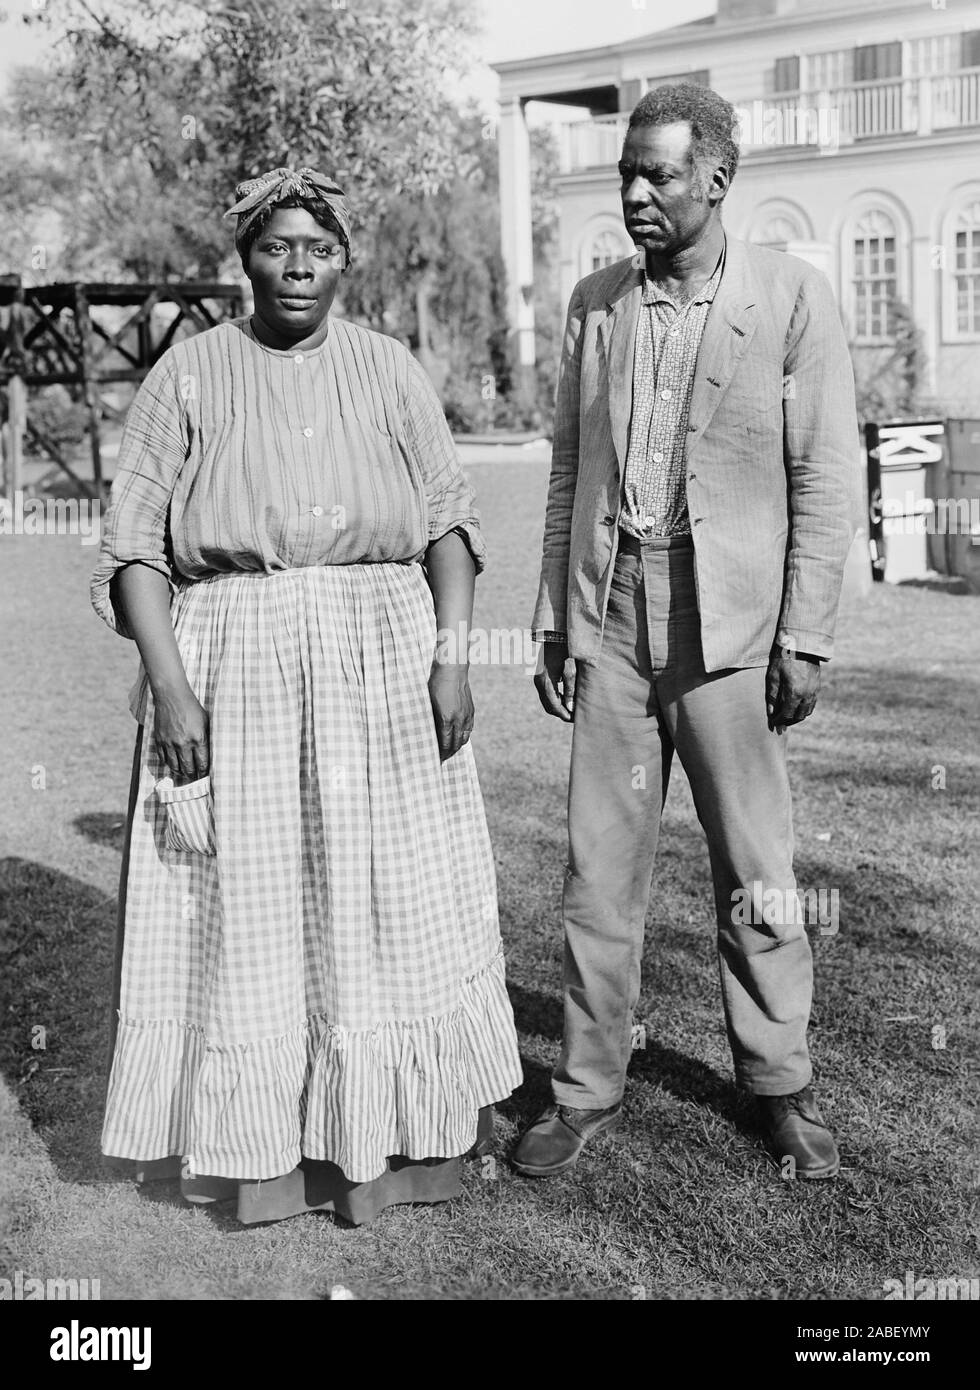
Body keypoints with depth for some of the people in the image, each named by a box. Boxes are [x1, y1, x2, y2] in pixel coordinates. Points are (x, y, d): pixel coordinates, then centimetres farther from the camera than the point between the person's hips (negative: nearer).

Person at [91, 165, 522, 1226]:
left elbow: (447, 519, 7)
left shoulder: (390, 370, 9)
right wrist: (169, 683, -12)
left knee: (390, 901, 6)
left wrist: (451, 654, -5)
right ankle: (260, 1144, 17)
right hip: (236, 668, -1)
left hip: (384, 661, 2)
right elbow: (135, 544, -1)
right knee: (247, 907, 3)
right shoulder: (189, 374, 3)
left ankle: (389, 1133, 20)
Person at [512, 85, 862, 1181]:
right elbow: (568, 469, 13)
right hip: (610, 617, 3)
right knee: (599, 864, 6)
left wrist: (805, 636, -7)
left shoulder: (792, 297, -2)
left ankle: (779, 1084, 23)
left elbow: (826, 477, -3)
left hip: (731, 625, -3)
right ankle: (588, 1086, 19)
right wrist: (553, 618, 9)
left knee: (755, 872, 6)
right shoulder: (594, 303, 9)